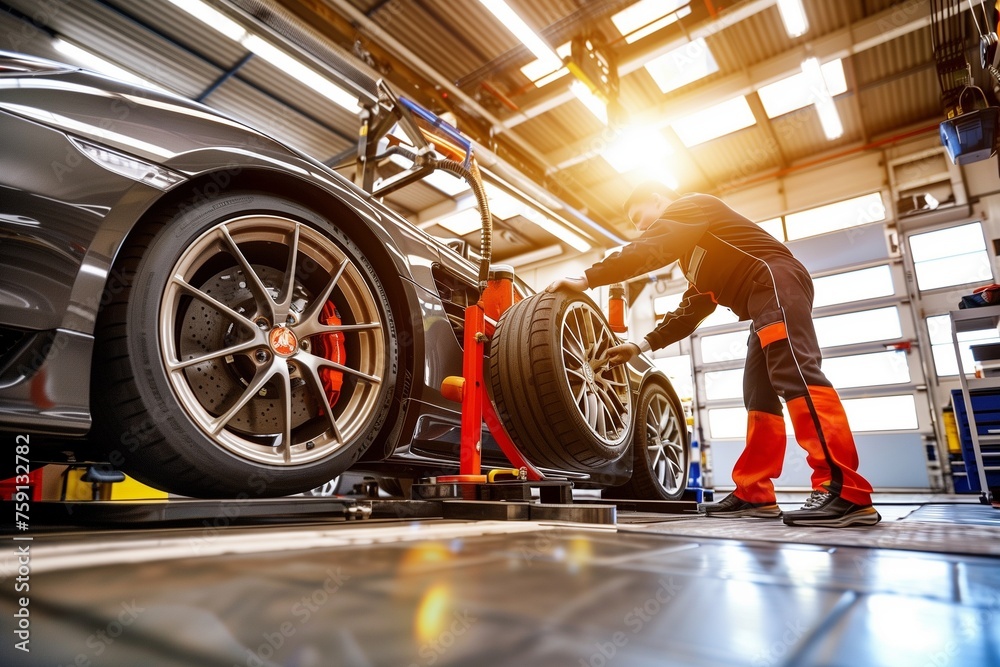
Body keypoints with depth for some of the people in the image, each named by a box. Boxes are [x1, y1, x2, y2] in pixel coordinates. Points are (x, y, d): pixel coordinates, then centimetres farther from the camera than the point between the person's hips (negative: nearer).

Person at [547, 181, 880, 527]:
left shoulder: (689, 206, 5)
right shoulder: (695, 250, 32)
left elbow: (649, 250, -14)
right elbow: (691, 309, 25)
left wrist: (586, 279, -17)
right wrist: (642, 345, 18)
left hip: (775, 283, -10)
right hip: (764, 303, 10)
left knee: (796, 374, -23)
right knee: (759, 396, 3)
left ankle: (844, 492, -28)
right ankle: (754, 494, 3)